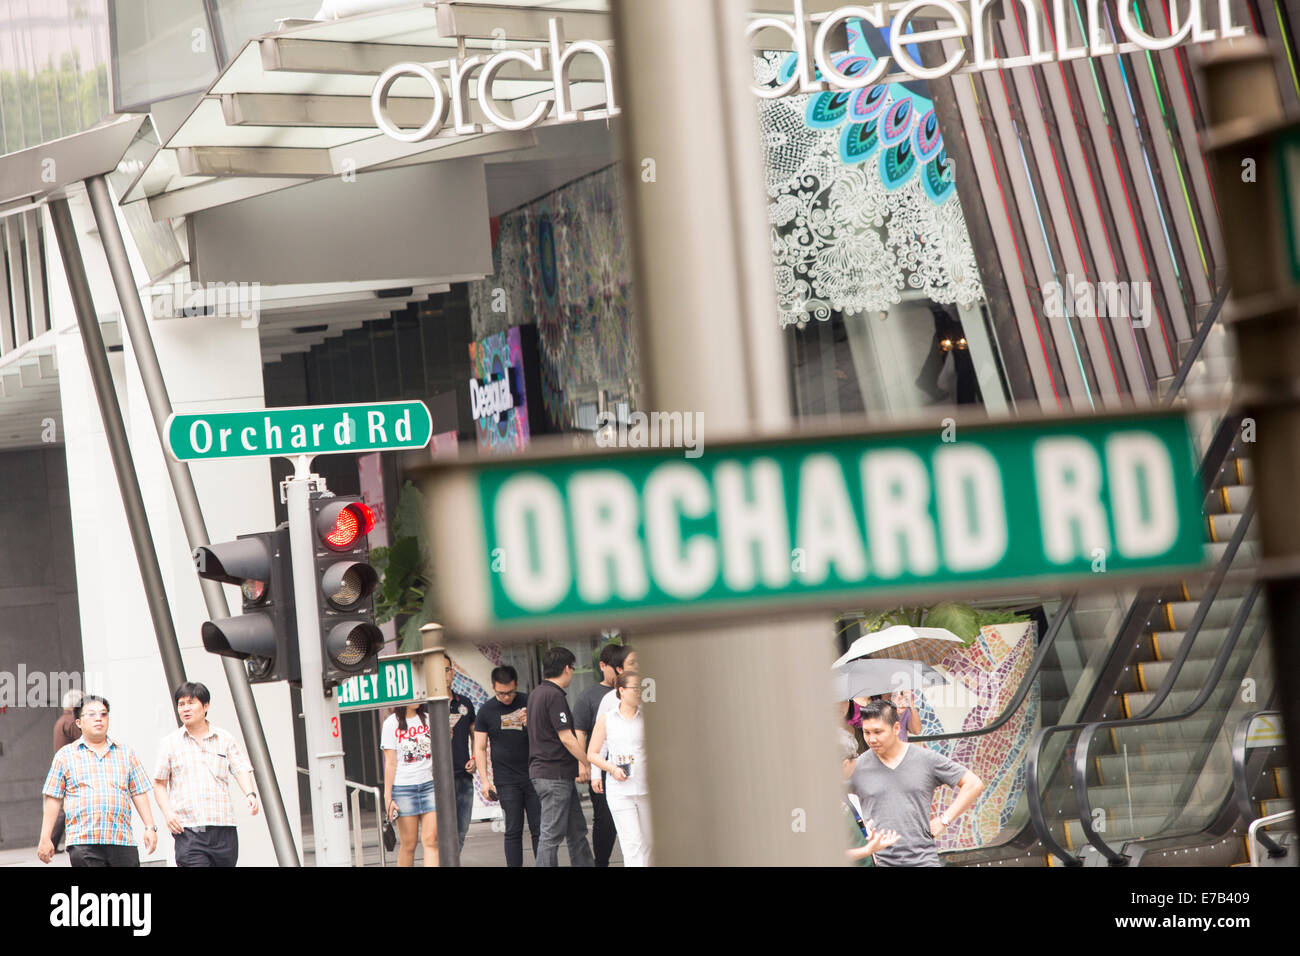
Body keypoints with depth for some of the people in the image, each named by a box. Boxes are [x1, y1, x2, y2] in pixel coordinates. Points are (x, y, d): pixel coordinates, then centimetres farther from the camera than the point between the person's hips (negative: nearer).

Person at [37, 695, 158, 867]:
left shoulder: (126, 753, 17)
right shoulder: (65, 755, 10)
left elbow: (139, 793, 16)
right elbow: (53, 799, 8)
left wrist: (150, 828, 7)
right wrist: (45, 839, 3)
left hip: (123, 842, 2)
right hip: (83, 843, -2)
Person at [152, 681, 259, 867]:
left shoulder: (225, 739, 13)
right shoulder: (170, 743, 10)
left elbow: (241, 770, 4)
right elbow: (159, 784, 10)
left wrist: (250, 794, -16)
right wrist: (167, 812, -7)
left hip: (224, 828, 2)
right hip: (188, 830, -2)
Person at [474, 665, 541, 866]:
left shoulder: (529, 703, 3)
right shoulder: (486, 711, 3)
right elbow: (480, 748, 6)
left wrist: (531, 723, -14)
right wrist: (485, 780, -3)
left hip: (533, 776, 1)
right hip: (506, 780, -1)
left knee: (539, 829, 1)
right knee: (513, 831, -3)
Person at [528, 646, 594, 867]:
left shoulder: (537, 692, 16)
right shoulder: (554, 695, -15)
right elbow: (566, 737, -18)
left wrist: (580, 762, 17)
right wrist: (587, 763, -8)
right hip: (554, 775, -10)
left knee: (577, 830, 14)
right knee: (552, 834, -7)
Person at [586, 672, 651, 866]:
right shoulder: (606, 720, 4)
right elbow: (592, 754, 7)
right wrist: (612, 769, -9)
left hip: (646, 789, 2)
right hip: (620, 792, -2)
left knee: (646, 843, 7)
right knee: (632, 843, -10)